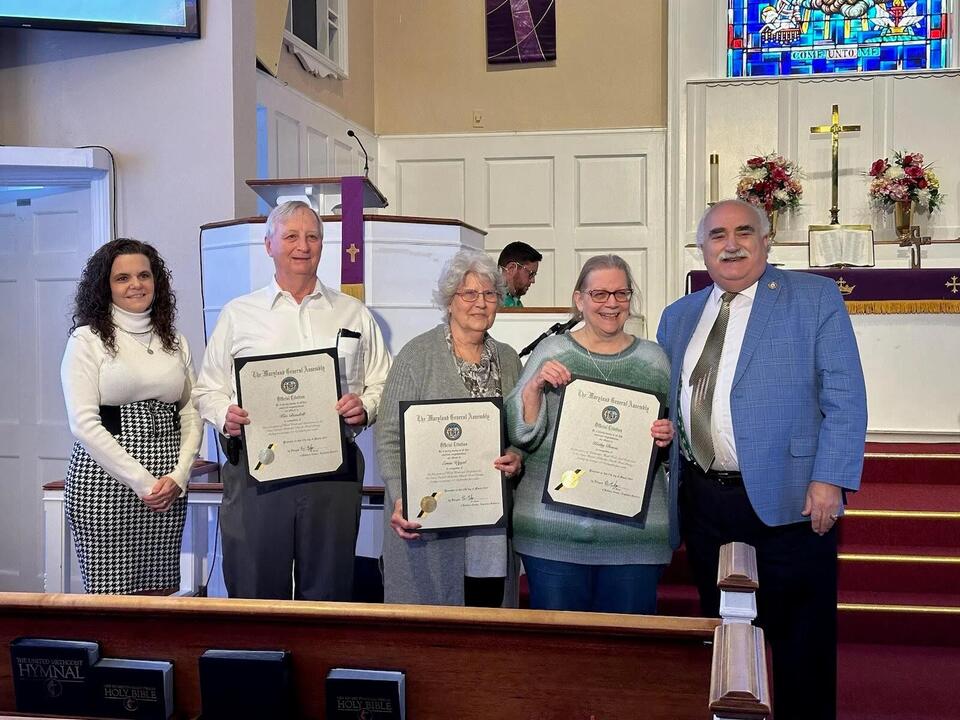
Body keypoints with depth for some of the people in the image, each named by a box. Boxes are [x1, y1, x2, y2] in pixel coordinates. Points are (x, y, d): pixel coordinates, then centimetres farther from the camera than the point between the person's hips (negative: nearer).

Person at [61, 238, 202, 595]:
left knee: (160, 593, 6)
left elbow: (191, 415, 11)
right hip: (105, 481, -4)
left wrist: (178, 476, -5)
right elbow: (83, 423, -9)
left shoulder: (175, 342, 13)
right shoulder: (87, 339, -1)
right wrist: (142, 482, -12)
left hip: (169, 486, 4)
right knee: (110, 600, -2)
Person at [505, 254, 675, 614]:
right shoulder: (551, 351, 4)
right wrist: (535, 386, -14)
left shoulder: (653, 358, 10)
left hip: (635, 531, 2)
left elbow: (672, 430, 16)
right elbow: (520, 434, 2)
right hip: (554, 529, -1)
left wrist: (668, 435, -6)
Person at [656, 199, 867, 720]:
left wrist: (830, 479, -16)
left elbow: (844, 397, -7)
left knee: (801, 641, 5)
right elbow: (667, 403, 19)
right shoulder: (678, 316, 13)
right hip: (703, 497, 5)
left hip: (788, 497, -4)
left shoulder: (815, 297, -1)